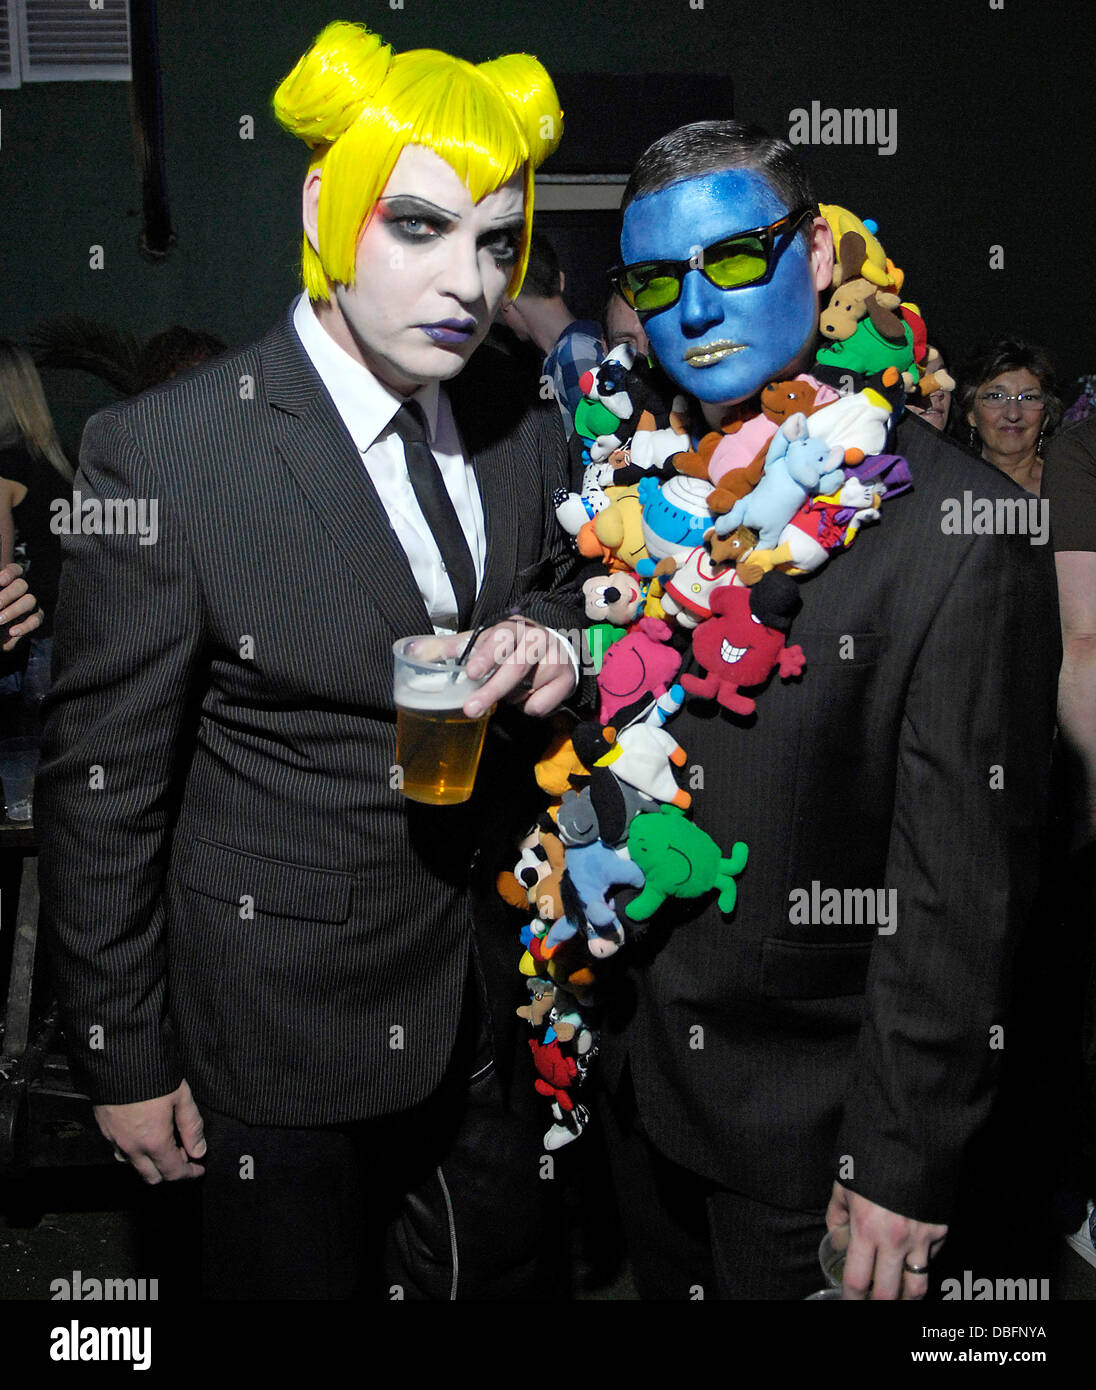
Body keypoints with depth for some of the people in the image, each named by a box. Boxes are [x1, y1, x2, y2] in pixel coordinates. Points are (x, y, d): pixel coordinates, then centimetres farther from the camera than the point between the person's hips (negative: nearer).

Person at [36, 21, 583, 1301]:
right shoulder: (160, 455, -19)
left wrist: (546, 642, -13)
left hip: (496, 996, 5)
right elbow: (101, 786, -13)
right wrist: (125, 1060, -6)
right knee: (304, 1274, 19)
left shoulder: (527, 433, -3)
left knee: (496, 1276, 24)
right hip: (287, 1028, -4)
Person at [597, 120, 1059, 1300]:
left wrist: (907, 1162, -14)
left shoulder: (956, 532, -20)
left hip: (811, 1116, -5)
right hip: (641, 1071, 6)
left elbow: (961, 891, -18)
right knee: (666, 1285, 26)